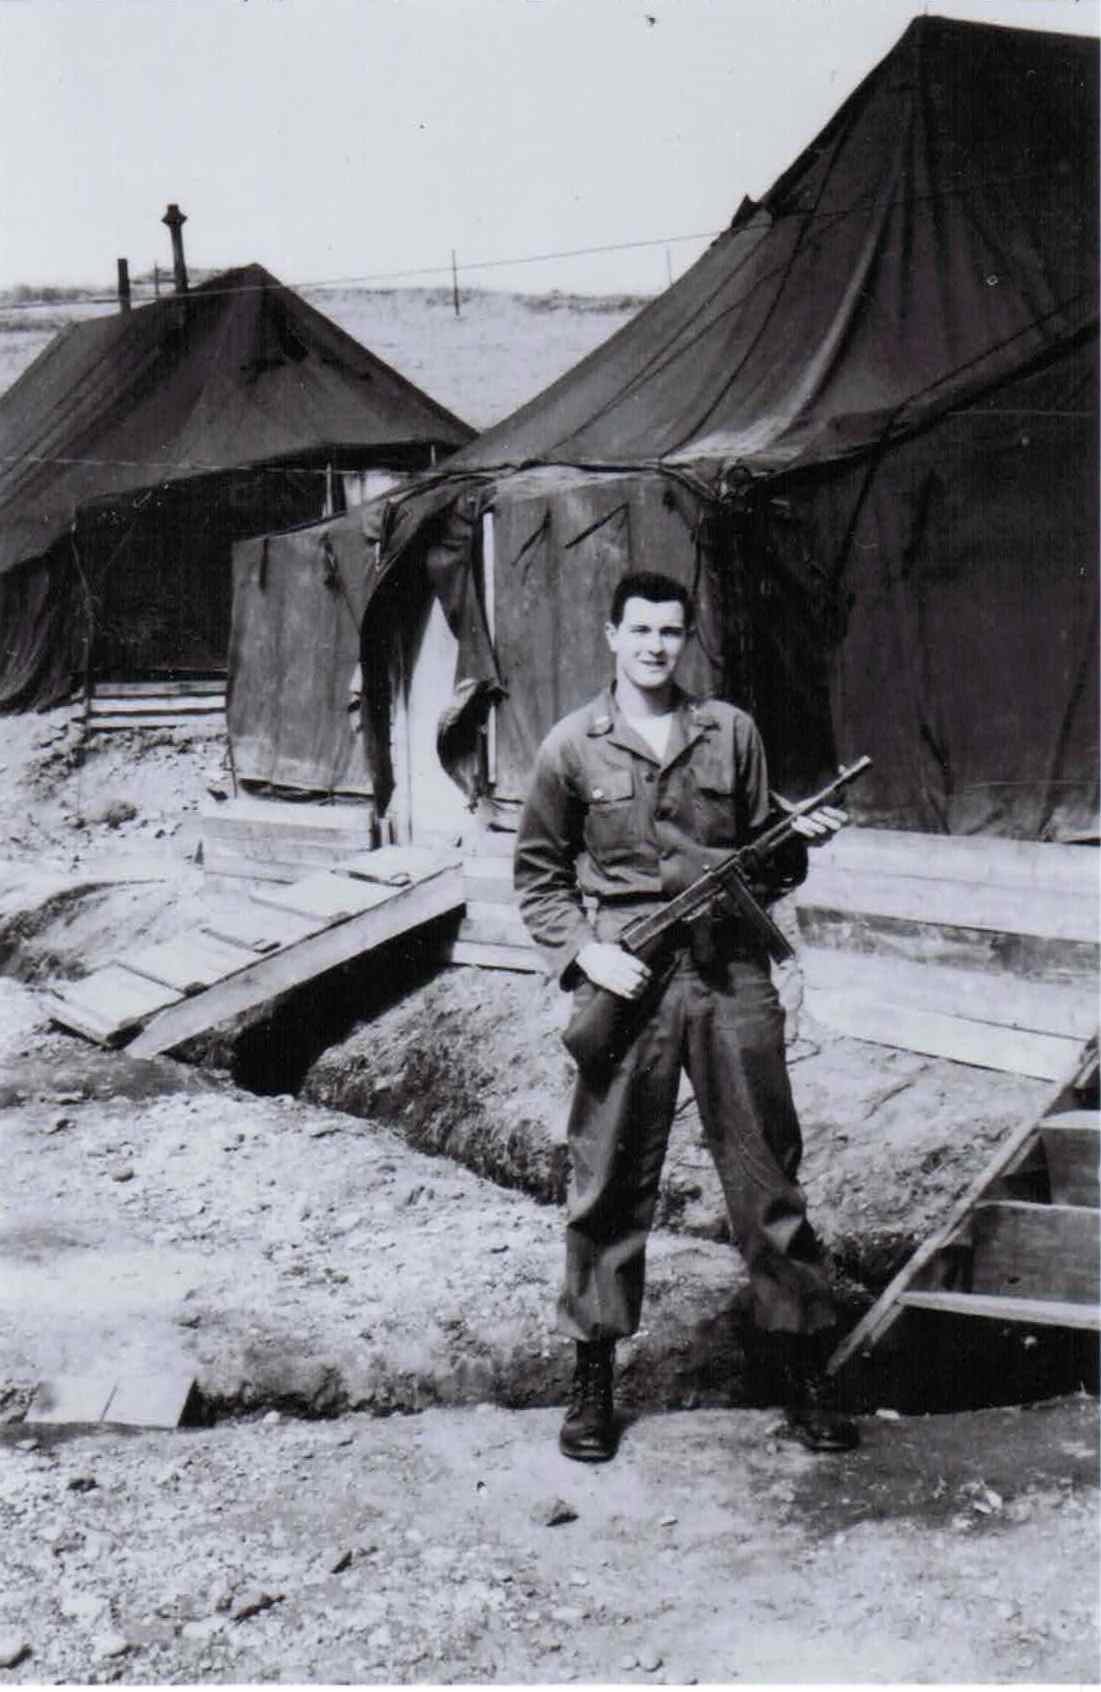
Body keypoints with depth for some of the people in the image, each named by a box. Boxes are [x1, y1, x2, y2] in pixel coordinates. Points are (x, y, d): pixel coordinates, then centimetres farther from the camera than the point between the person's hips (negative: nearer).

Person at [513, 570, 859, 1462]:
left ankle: (807, 1372, 15)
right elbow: (538, 877, 8)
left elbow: (763, 862, 16)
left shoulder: (732, 731, 10)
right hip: (625, 979, -1)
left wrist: (799, 840, -5)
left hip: (730, 971, 1)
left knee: (767, 1171, 4)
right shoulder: (573, 746, 5)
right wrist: (584, 952, -7)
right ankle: (593, 1379, 17)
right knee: (609, 1181, 3)